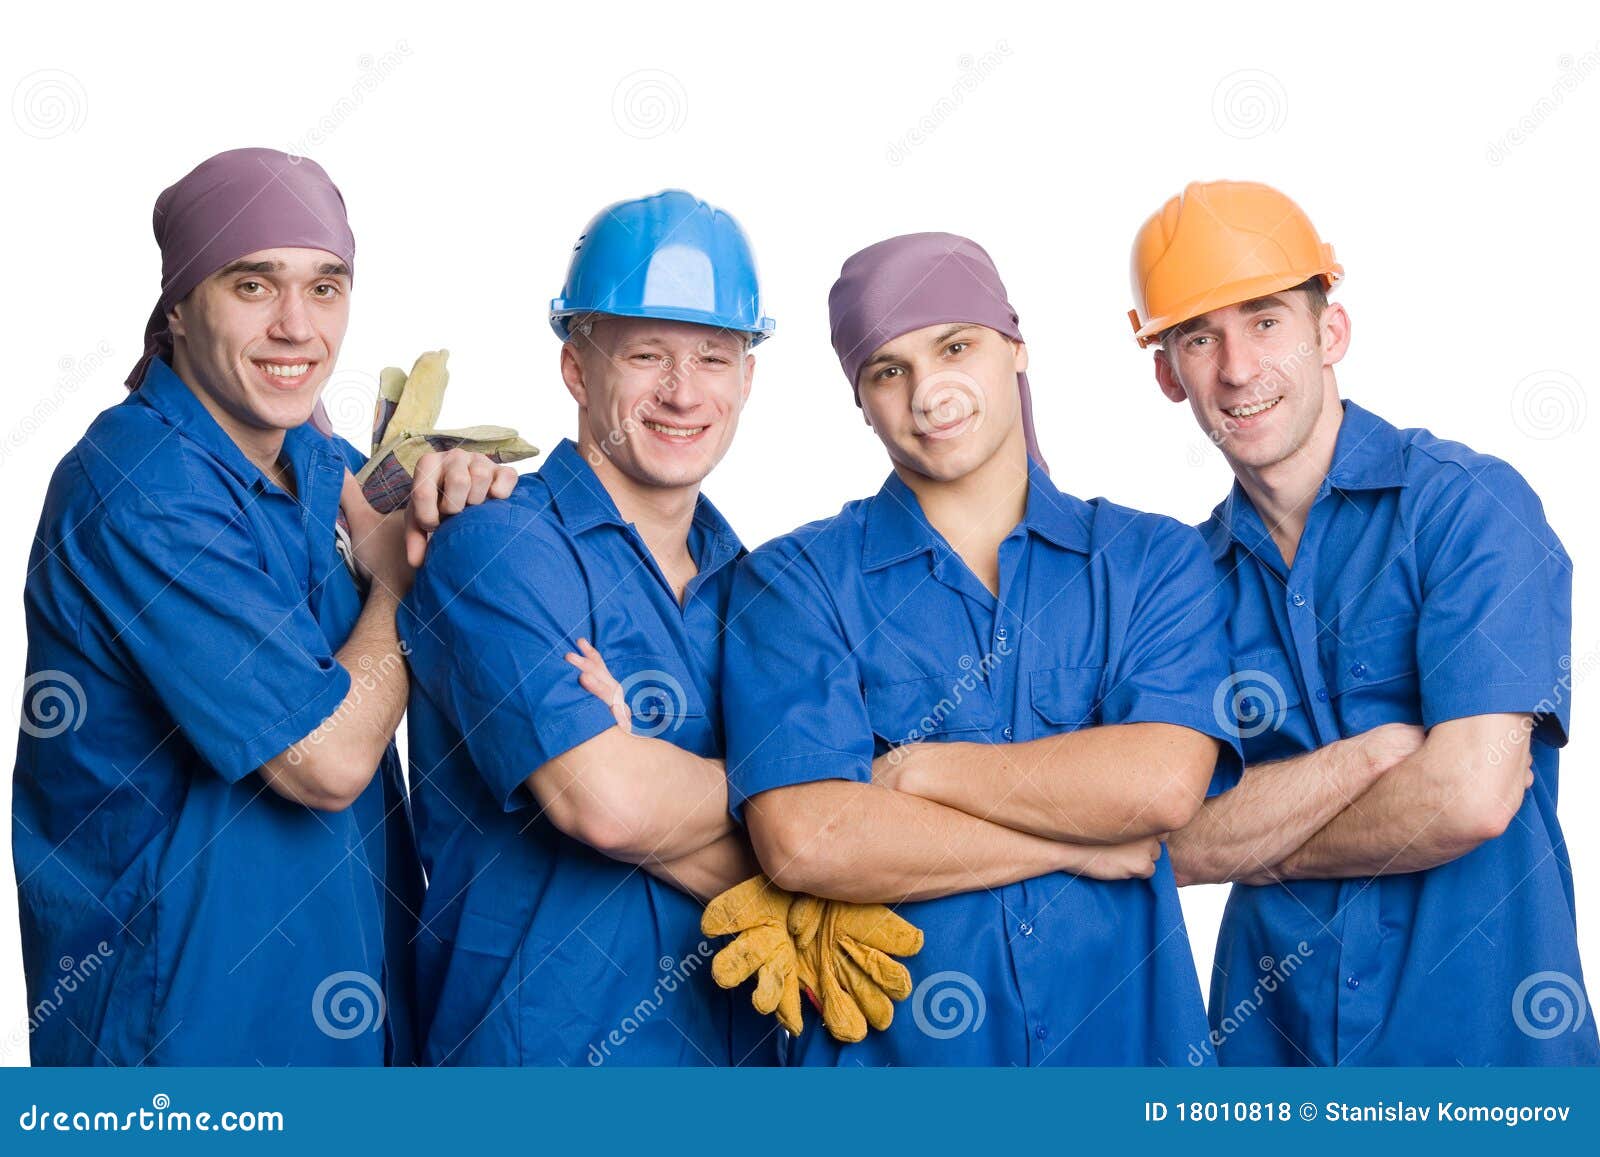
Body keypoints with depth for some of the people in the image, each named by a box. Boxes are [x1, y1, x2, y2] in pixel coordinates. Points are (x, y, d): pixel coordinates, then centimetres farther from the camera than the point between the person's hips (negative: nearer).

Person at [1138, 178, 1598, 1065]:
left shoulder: (1470, 503, -11)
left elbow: (1472, 795, -20)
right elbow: (1174, 845, -6)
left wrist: (1260, 847, -6)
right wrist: (1367, 755, -18)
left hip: (1485, 1028, -3)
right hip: (1269, 1033, 4)